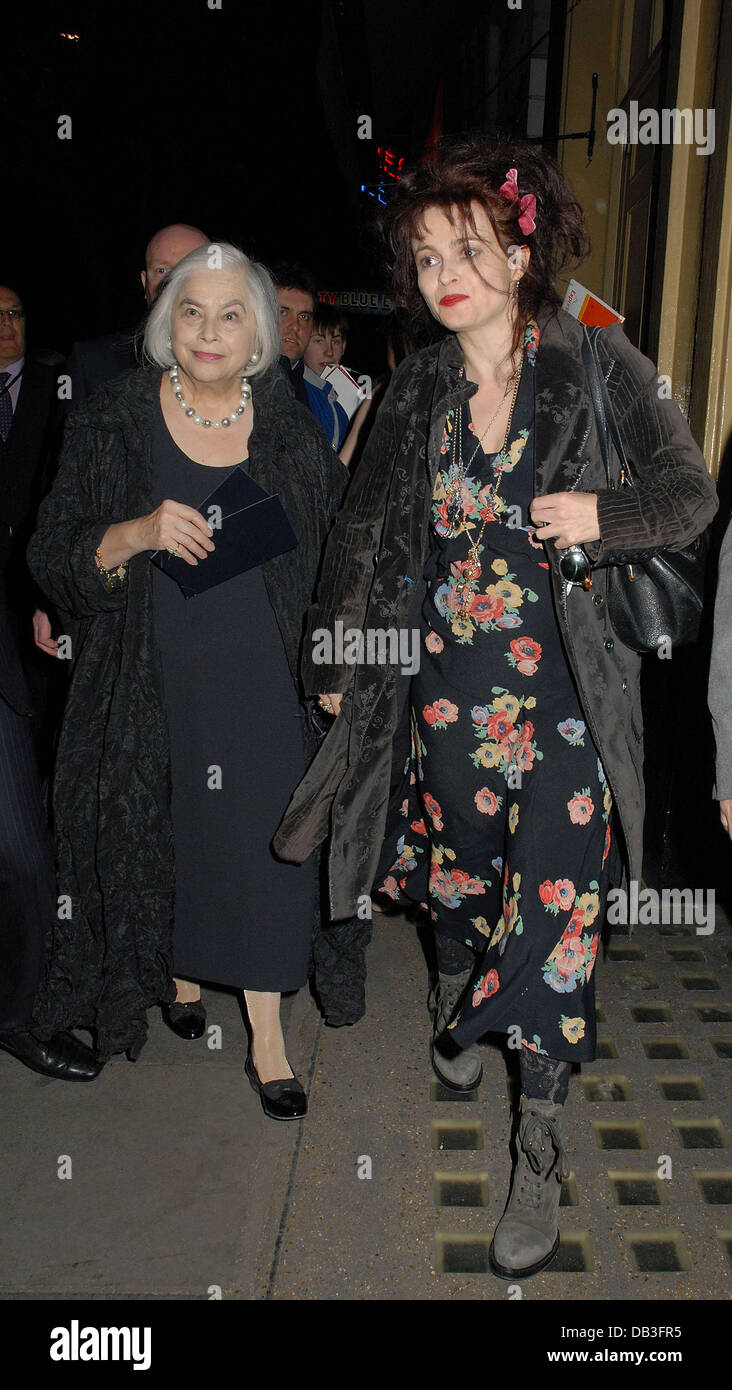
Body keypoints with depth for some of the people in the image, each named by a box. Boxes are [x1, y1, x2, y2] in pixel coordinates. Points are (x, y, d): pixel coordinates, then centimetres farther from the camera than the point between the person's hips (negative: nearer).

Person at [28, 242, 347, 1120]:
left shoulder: (291, 433, 3)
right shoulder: (111, 426, -2)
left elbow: (336, 560, 9)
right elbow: (55, 559, -5)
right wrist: (134, 536, -23)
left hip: (259, 685, 1)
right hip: (150, 683, 0)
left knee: (259, 844, 0)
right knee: (161, 838, 12)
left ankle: (266, 1040, 15)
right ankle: (177, 976, 40)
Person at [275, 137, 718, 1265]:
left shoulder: (596, 366, -4)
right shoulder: (419, 388, 5)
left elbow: (693, 495, 1)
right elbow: (362, 525, 13)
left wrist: (604, 517, -19)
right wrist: (332, 657, 15)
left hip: (563, 692, -3)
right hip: (443, 687, 3)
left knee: (555, 914, -4)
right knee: (455, 874, 18)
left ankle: (540, 1157, 13)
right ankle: (455, 1010, 51)